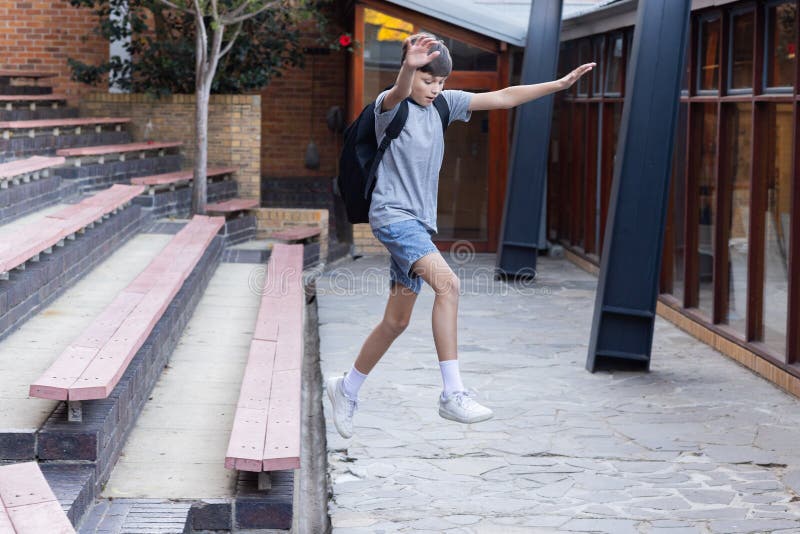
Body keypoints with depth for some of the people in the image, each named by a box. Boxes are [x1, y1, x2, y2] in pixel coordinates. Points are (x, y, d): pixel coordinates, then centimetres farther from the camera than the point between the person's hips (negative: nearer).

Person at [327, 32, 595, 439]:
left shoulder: (443, 104, 9)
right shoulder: (391, 105, -9)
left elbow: (501, 98, 10)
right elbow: (398, 93, -34)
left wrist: (559, 84, 5)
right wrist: (409, 67, -57)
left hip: (420, 222, 8)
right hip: (392, 214, -8)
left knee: (397, 321, 12)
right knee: (446, 282, -28)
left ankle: (346, 388, 31)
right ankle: (453, 394, -29)